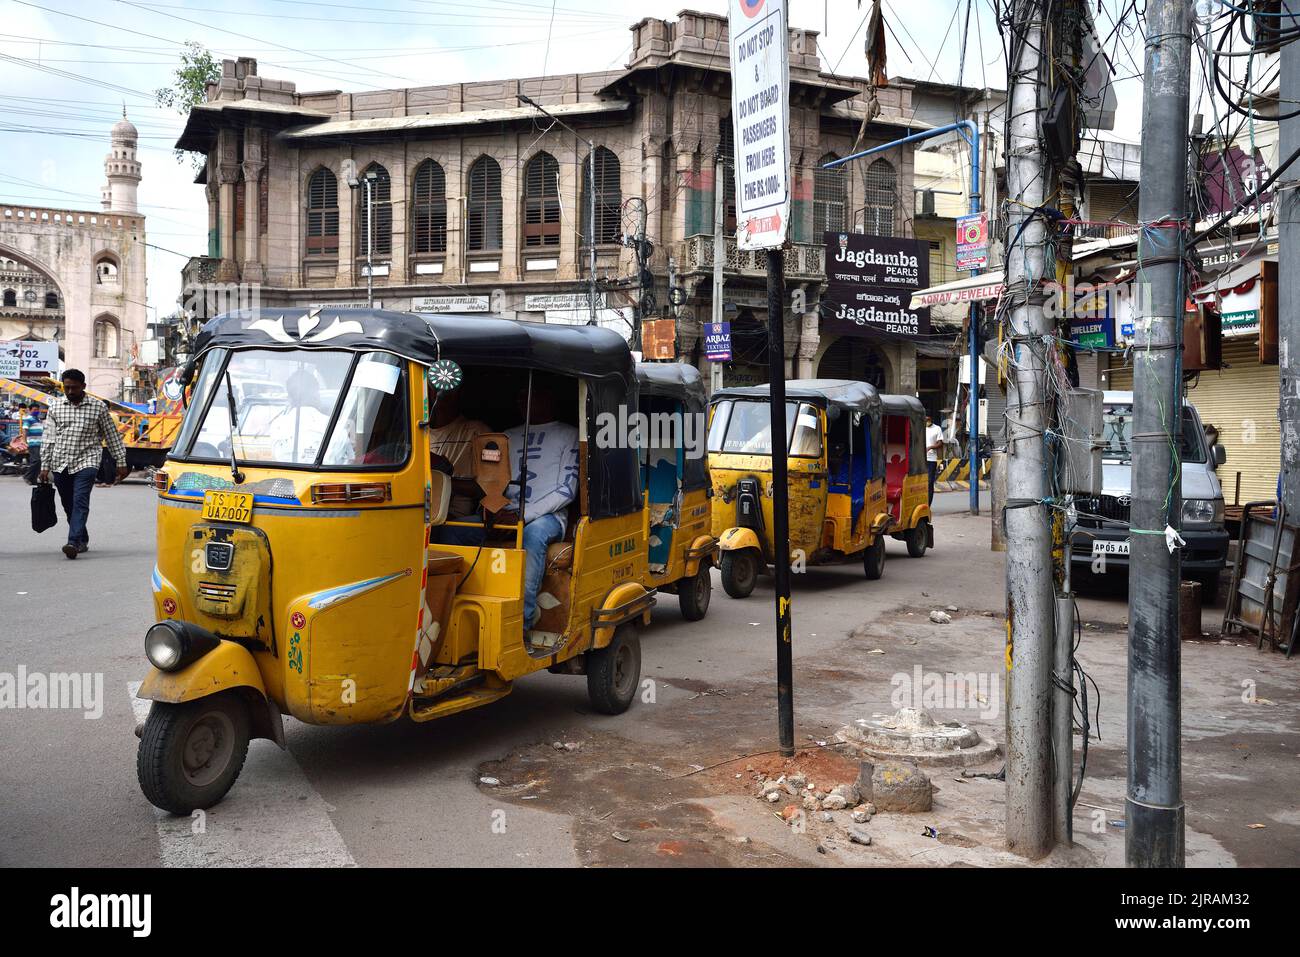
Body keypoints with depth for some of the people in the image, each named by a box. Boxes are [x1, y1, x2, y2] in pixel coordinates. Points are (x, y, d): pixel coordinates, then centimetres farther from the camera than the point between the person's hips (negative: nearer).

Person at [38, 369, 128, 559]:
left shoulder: (98, 406, 2)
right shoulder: (55, 406, 8)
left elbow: (111, 435, 7)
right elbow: (48, 438, 8)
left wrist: (121, 462, 6)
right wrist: (44, 466, 3)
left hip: (86, 462, -3)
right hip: (60, 464, 4)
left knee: (80, 502, -17)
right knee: (69, 506, 10)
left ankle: (73, 542, -24)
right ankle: (82, 540, 24)